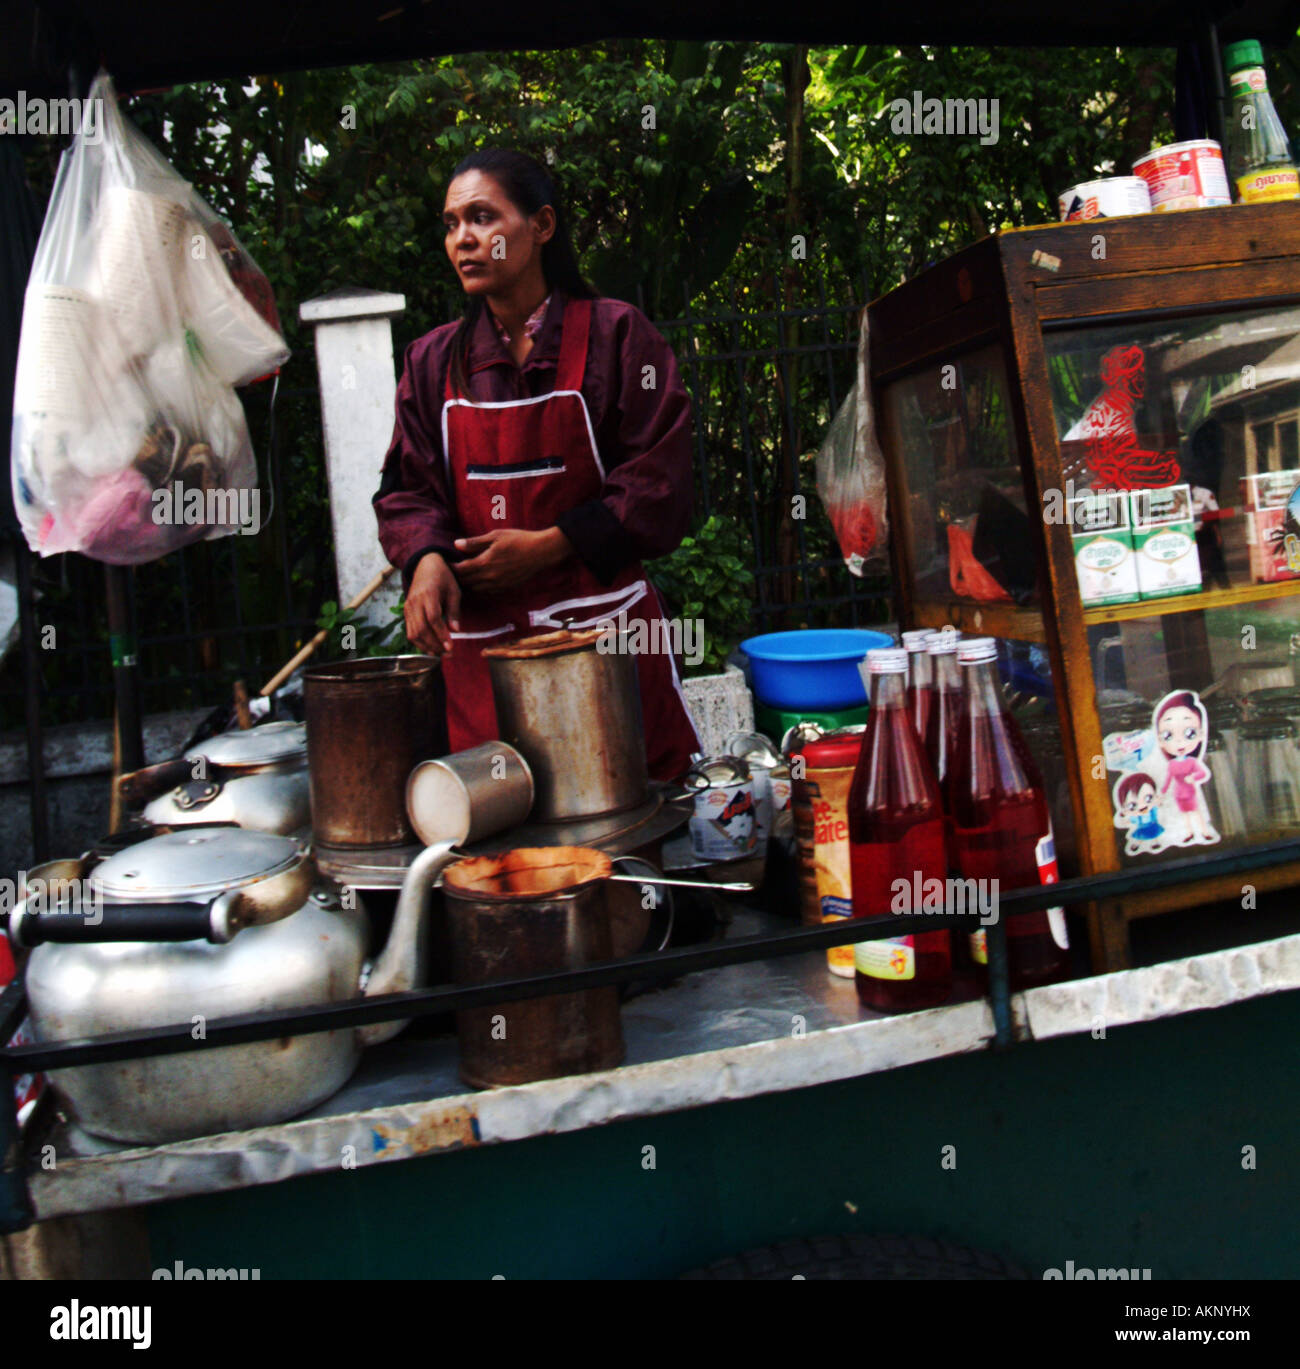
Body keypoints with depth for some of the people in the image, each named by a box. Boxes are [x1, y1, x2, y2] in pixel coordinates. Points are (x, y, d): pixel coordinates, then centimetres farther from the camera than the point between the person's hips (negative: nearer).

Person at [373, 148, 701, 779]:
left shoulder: (613, 334, 1)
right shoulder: (433, 361, 13)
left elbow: (659, 480, -4)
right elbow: (407, 489, 12)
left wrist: (545, 547, -11)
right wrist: (426, 558, -11)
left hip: (606, 629, -2)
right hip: (481, 642, 3)